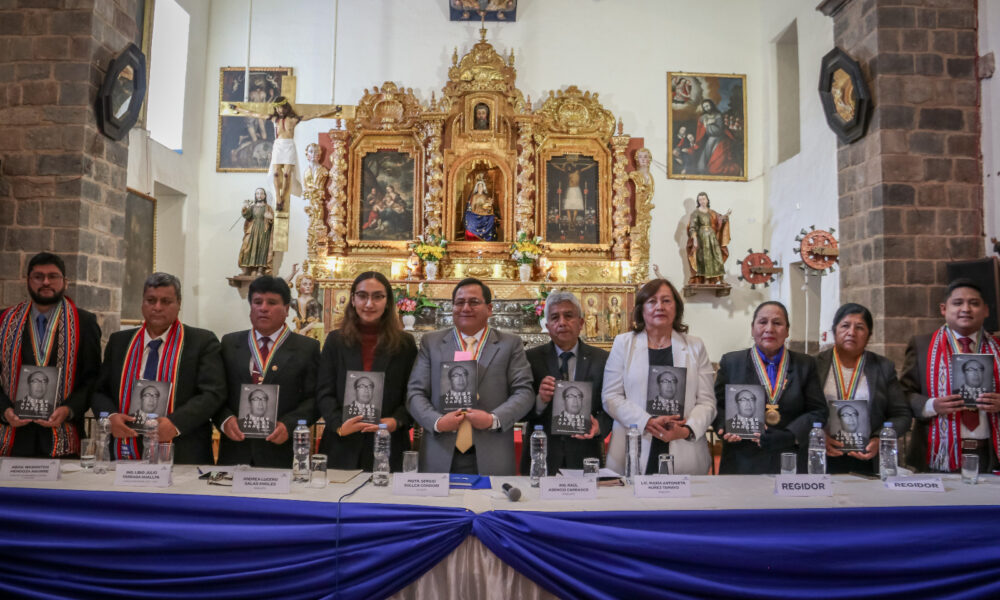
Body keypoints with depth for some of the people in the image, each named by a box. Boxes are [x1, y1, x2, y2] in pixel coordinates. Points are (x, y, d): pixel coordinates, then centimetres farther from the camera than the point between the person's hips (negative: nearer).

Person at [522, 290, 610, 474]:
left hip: (585, 459, 1)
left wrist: (599, 425, -18)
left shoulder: (602, 359, 2)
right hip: (541, 460, -1)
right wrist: (540, 400, -22)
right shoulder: (531, 359, 0)